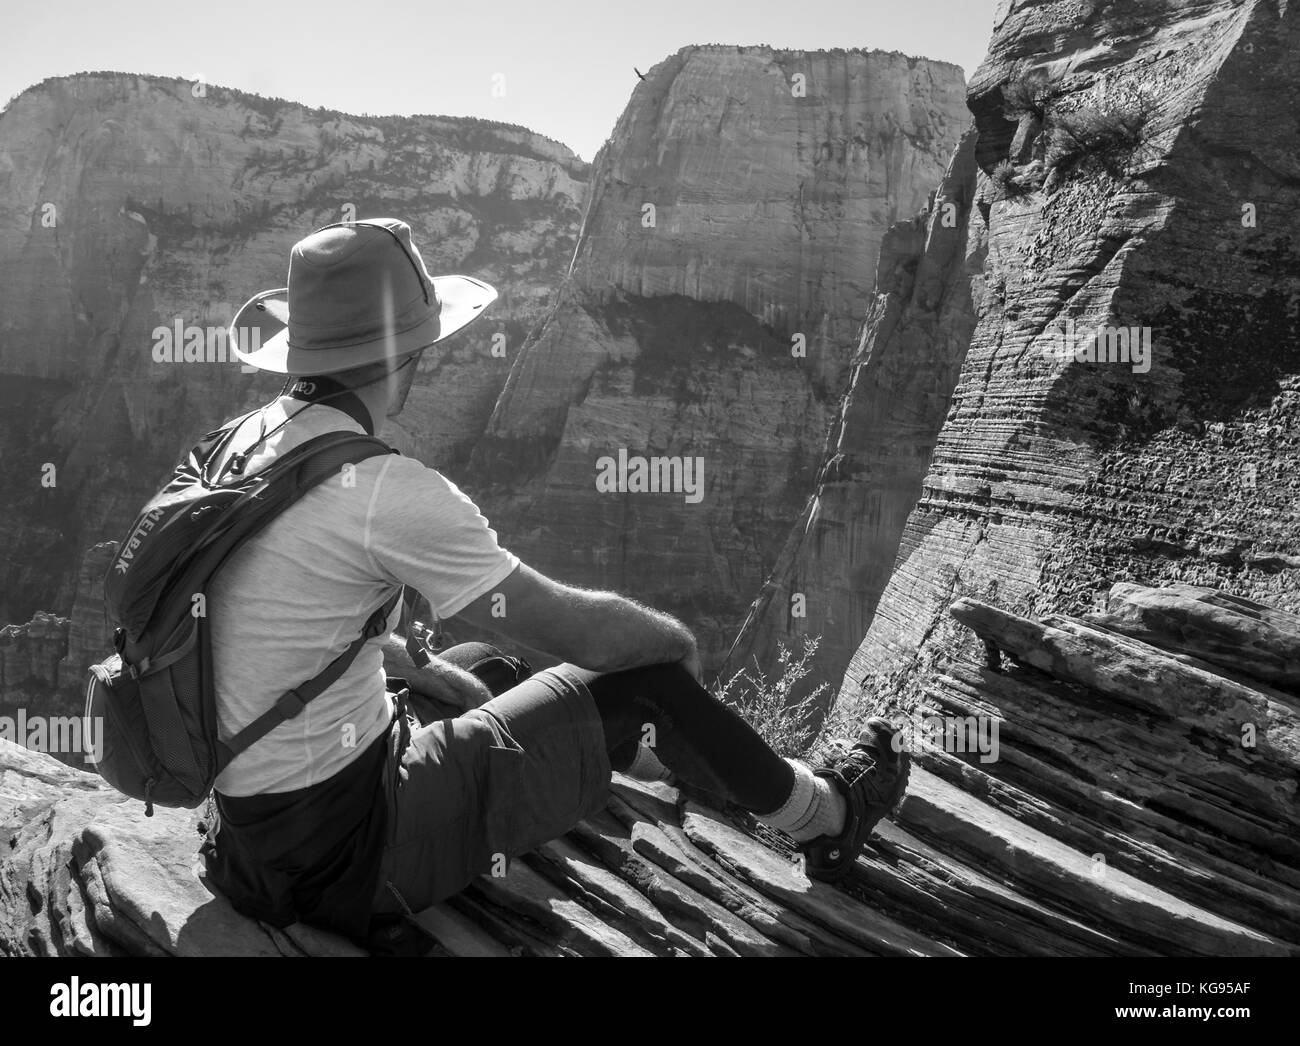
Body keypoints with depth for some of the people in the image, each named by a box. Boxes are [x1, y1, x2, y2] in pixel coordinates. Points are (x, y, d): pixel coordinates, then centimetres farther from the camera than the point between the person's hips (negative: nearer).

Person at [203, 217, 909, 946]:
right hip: (347, 855, -9)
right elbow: (579, 628, -20)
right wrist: (677, 639, 0)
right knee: (642, 682, -3)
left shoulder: (251, 440, 1)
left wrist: (417, 664, 17)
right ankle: (827, 817, 20)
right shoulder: (384, 490, -26)